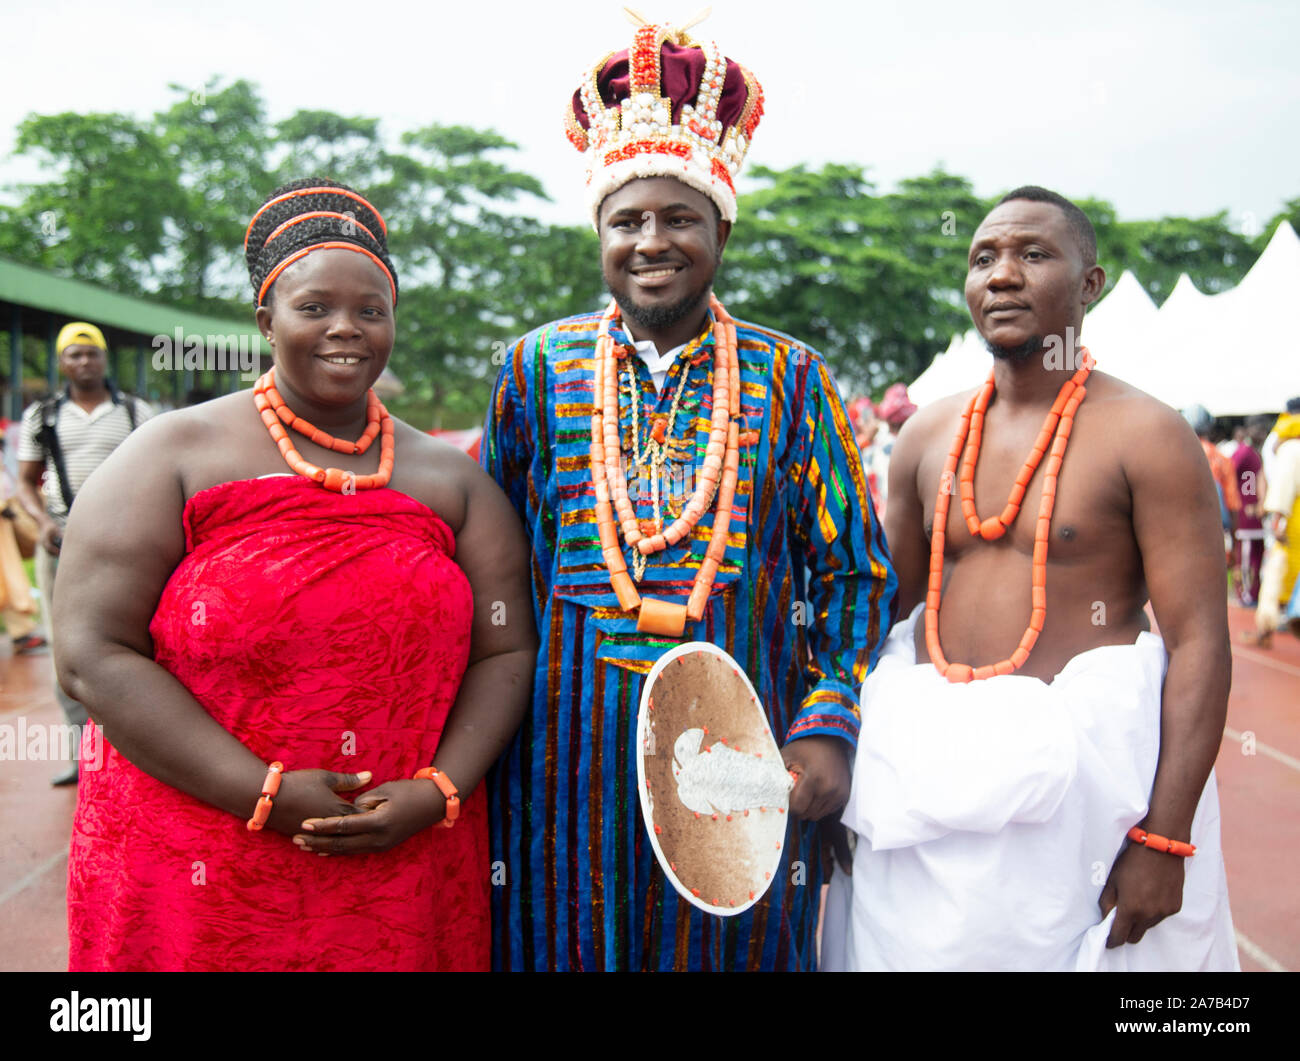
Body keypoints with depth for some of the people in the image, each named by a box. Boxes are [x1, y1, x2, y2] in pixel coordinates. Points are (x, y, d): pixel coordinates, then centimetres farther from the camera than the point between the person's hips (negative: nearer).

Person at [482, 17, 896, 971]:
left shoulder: (790, 377, 2)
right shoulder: (537, 369, 4)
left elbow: (855, 574, 4)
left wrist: (827, 728, -8)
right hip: (569, 761, 1)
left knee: (728, 944, 10)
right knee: (572, 938, 9)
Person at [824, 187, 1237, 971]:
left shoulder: (1145, 436, -8)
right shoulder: (929, 435, 7)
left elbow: (1201, 644, -13)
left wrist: (1165, 840, -18)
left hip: (1079, 772, -4)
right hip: (926, 774, 5)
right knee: (918, 948, 14)